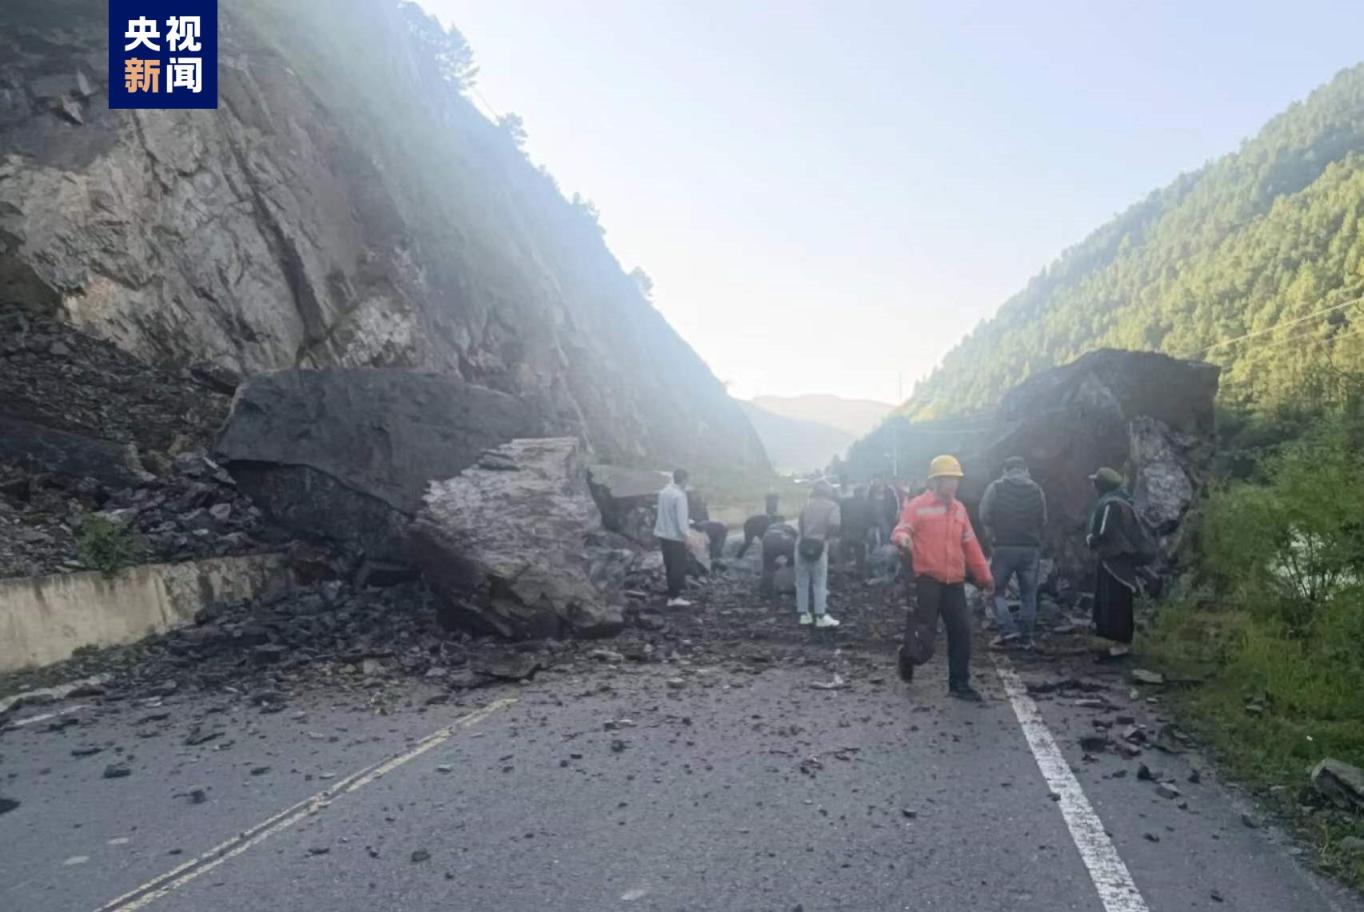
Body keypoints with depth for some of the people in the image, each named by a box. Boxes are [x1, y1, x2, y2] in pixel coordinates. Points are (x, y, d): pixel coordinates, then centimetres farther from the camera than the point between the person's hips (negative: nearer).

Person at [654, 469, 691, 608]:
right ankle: (674, 598, 4)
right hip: (675, 535, -8)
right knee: (679, 567, 1)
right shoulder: (679, 495, -20)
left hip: (663, 534, 8)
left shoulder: (663, 492, 4)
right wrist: (684, 534, -10)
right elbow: (681, 517, -20)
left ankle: (672, 596, 23)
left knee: (670, 566, 15)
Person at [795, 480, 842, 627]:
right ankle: (821, 616, 1)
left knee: (802, 582, 9)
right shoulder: (832, 506, 0)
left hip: (802, 545, 4)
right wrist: (829, 539, 2)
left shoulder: (806, 505, 12)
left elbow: (800, 525, 10)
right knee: (820, 583, 3)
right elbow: (834, 526, -13)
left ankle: (803, 614, 13)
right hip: (819, 547, -4)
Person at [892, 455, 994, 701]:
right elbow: (900, 531, -13)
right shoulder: (918, 505, -5)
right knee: (925, 633, -7)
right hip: (927, 580, -6)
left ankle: (959, 684, 18)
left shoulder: (959, 508, 13)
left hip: (954, 582, 6)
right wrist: (903, 539, -39)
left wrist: (985, 576, 17)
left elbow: (970, 545, 18)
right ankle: (909, 654, 27)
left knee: (961, 632, 5)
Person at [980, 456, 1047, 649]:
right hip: (1031, 548, 3)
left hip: (1004, 547, -2)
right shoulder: (1037, 489, 5)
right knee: (1028, 594, 11)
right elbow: (1043, 520, 6)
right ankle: (1025, 638, 13)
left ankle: (1008, 631, -6)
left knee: (996, 590, 8)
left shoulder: (996, 487, -2)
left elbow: (984, 517, -3)